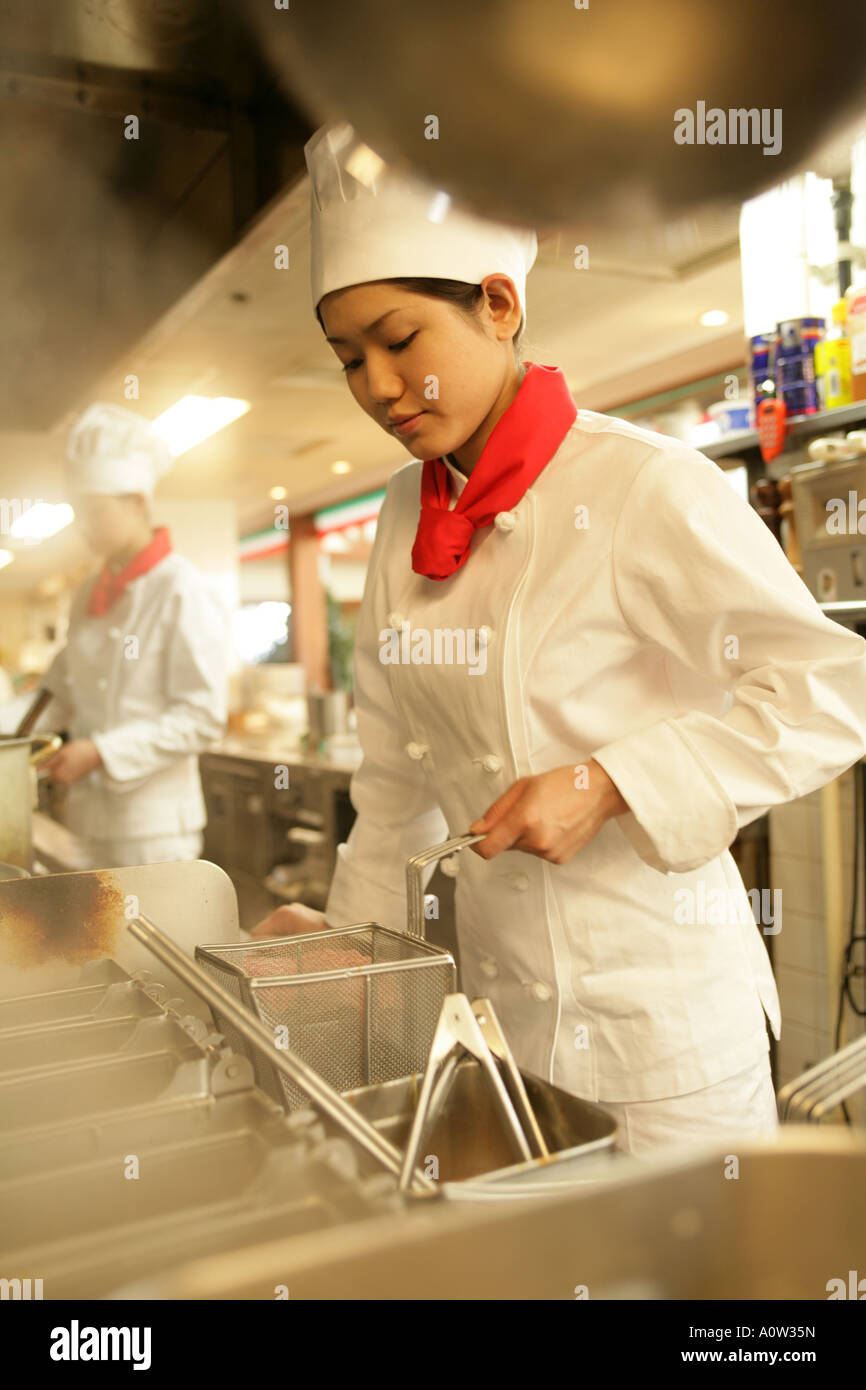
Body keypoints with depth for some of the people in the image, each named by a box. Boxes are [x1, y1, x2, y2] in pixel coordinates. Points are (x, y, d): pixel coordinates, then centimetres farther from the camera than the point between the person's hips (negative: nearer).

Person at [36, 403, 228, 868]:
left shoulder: (182, 593, -11)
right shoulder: (88, 596, 11)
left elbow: (203, 717, -16)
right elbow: (61, 690, 21)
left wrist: (100, 752, -20)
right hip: (92, 816, 7)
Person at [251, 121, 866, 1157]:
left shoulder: (646, 487, -17)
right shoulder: (407, 516, 2)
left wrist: (607, 787, -22)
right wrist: (356, 926, 14)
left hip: (654, 1003, -5)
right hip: (497, 988, 5)